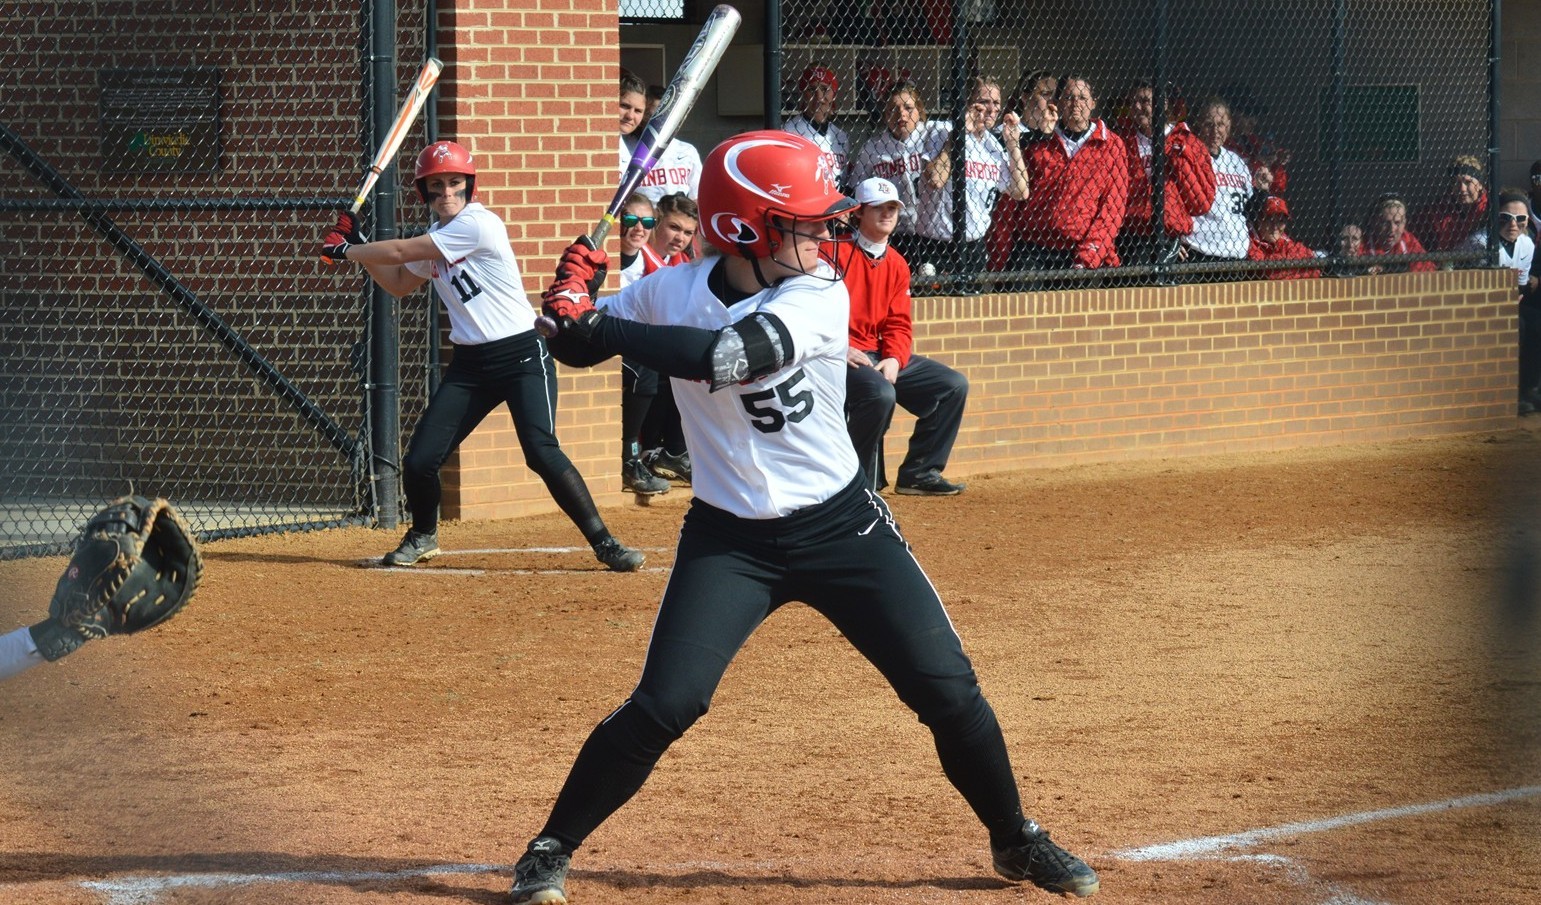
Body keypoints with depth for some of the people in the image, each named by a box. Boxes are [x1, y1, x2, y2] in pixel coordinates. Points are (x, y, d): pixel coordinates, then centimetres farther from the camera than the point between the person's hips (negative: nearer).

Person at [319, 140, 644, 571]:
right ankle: (423, 536, 27)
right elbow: (398, 283, 26)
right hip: (470, 363, 7)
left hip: (523, 356, -7)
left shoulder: (478, 225, -16)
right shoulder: (434, 240, 10)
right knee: (419, 461, -1)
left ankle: (604, 542, -13)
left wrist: (344, 250, -1)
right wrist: (358, 246, 14)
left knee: (541, 451, -23)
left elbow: (399, 252, -14)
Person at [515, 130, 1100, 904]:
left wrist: (598, 323, -28)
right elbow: (579, 349, 6)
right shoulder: (673, 294, -9)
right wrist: (576, 306, -18)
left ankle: (1016, 841, 22)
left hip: (841, 524, 0)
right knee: (663, 707, -13)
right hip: (727, 540, 0)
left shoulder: (818, 297, -17)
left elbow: (724, 355, -33)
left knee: (948, 690, 0)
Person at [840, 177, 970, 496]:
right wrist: (840, 349, -25)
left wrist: (894, 359, -10)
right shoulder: (837, 253, -9)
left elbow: (898, 325, 10)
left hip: (883, 355, 8)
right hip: (840, 357, -8)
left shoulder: (897, 264, 13)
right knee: (880, 393, -36)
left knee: (954, 386, 2)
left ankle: (919, 473, 6)